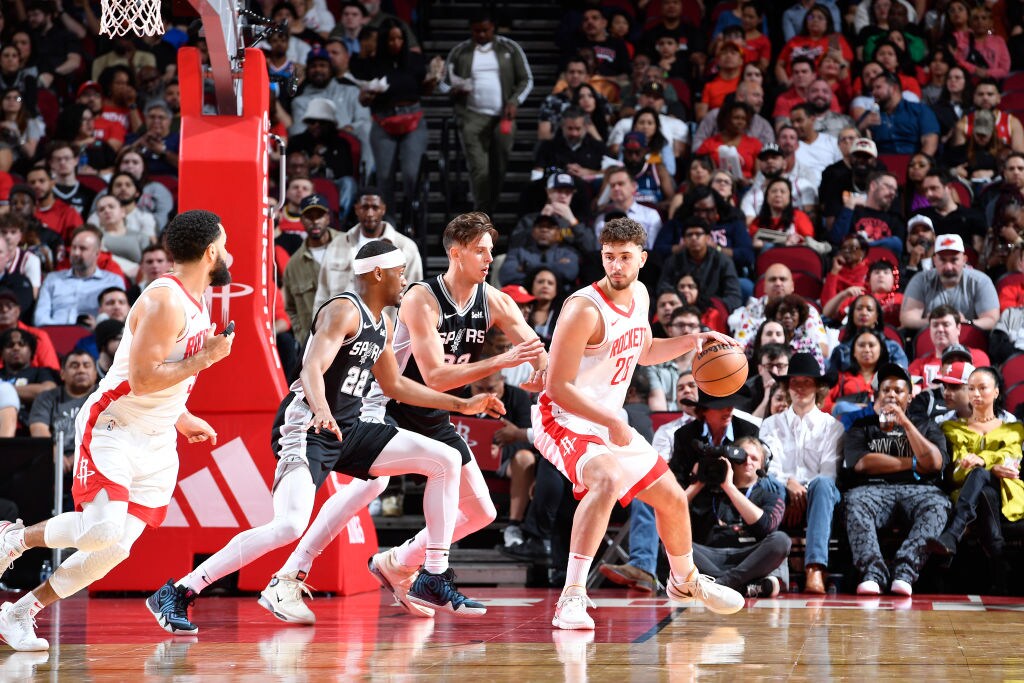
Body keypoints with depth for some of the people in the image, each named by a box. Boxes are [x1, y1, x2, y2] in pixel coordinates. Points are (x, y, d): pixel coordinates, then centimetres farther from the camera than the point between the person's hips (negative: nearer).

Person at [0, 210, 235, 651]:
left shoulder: (195, 302, 14)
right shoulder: (165, 301, -18)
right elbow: (141, 378, -23)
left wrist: (183, 419, 23)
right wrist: (205, 358, -17)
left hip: (155, 442, 9)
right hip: (112, 428, -9)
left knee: (114, 548, -1)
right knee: (103, 529, -26)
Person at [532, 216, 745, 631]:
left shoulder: (639, 295, 2)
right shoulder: (585, 309, -24)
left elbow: (643, 352, 22)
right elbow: (557, 386, -24)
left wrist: (693, 342, 7)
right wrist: (611, 423, -28)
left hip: (610, 423, 8)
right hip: (564, 421, -8)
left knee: (671, 497, 17)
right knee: (608, 480, -37)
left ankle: (684, 580, 46)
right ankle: (572, 596, -38)